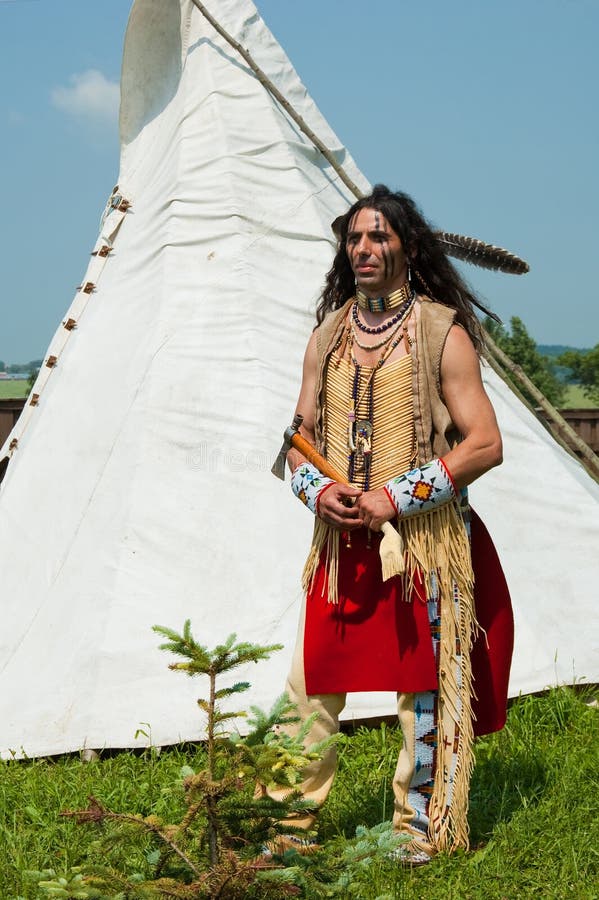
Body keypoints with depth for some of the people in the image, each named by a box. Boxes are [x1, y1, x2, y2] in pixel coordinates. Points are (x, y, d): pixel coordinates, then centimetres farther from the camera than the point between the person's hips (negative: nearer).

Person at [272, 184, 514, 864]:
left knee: (423, 681, 4)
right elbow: (300, 437, 15)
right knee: (312, 683, 4)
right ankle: (291, 822, 16)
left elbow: (484, 443, -9)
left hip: (423, 539, -4)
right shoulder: (329, 334, 11)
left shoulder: (441, 332, -4)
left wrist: (395, 498, -15)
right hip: (340, 540, 4)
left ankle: (421, 828, 18)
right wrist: (318, 491, -6)